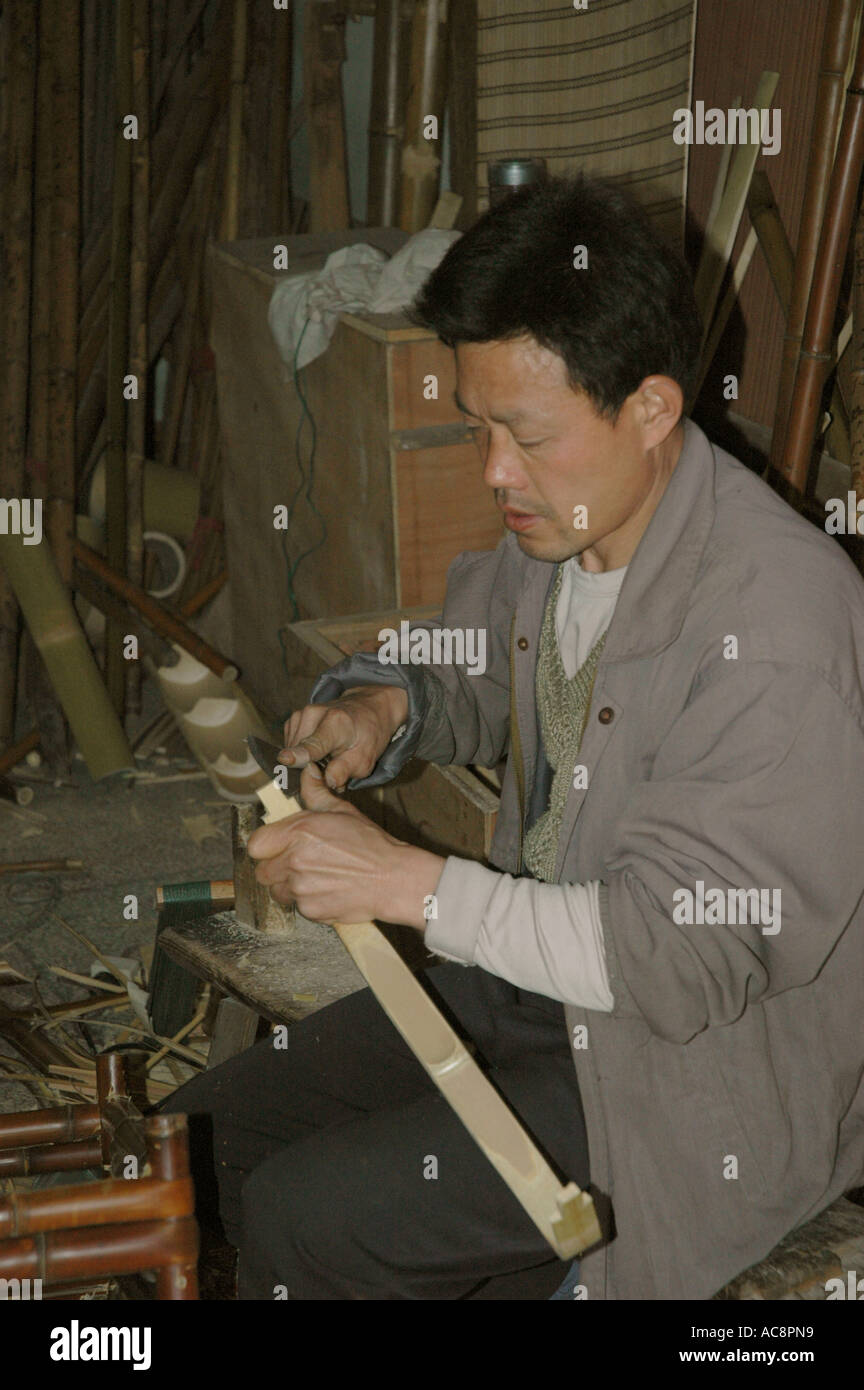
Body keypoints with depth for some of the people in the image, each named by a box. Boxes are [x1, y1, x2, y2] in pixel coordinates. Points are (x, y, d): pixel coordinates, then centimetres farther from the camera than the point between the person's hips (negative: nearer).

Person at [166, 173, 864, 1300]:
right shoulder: (554, 529, -3)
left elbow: (682, 956, -29)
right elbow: (466, 671, 18)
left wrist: (409, 882, -27)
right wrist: (382, 708, -5)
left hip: (704, 1073, -8)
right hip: (536, 979, 8)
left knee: (300, 1220, -15)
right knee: (212, 1135, 6)